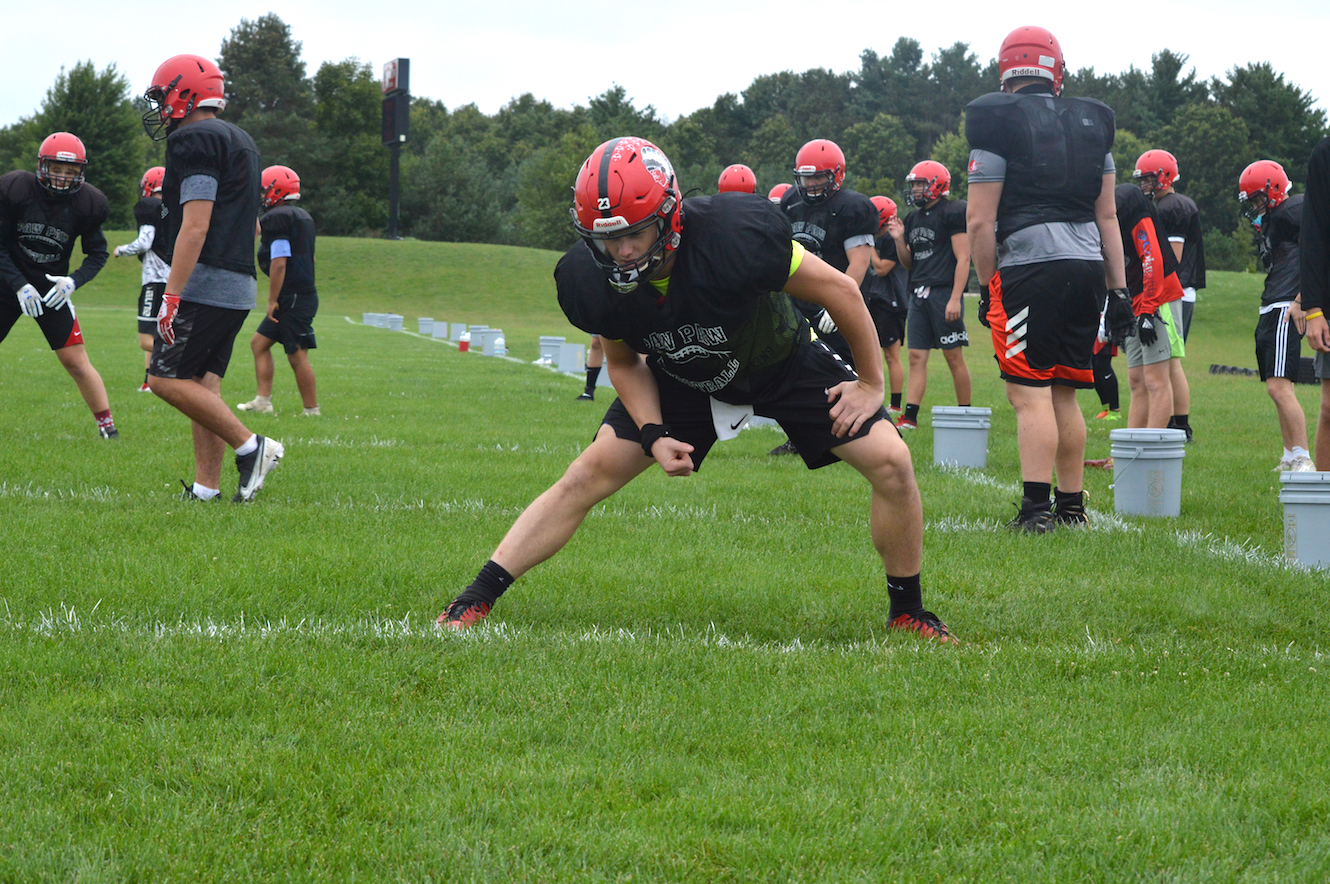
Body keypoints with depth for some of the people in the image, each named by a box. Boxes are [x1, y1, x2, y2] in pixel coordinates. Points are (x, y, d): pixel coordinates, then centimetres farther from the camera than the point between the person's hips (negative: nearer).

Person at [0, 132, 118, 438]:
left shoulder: (87, 203, -11)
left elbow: (98, 253, 1)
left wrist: (74, 281, -17)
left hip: (52, 288, 0)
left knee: (76, 362, -4)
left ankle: (106, 423, 5)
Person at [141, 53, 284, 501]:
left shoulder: (194, 141, -10)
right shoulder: (239, 141, 21)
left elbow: (195, 226, -19)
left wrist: (172, 295, -21)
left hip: (206, 281, -10)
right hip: (240, 286, 10)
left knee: (167, 379, -10)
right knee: (202, 382, 7)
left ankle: (251, 447, -12)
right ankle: (206, 488, 3)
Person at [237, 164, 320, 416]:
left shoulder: (277, 219, -15)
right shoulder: (302, 217, 15)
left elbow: (279, 263, -20)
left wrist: (273, 301, -16)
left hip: (293, 299, -10)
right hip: (304, 293, 10)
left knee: (297, 356, -5)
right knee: (259, 343, 14)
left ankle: (311, 410, 0)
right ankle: (263, 400, 11)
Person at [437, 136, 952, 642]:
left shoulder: (735, 236, -41)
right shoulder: (590, 281, -27)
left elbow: (838, 289, -25)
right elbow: (625, 362, -3)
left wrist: (871, 383, -14)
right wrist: (655, 436, -18)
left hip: (785, 364, -2)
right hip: (683, 380, 2)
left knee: (890, 463, -14)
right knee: (589, 475, -9)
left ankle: (906, 613, 7)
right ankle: (476, 600, -3)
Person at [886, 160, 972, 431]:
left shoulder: (953, 213, -7)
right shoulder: (913, 219, 16)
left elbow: (963, 258, -11)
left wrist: (955, 298, -17)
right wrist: (899, 239, 4)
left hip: (944, 293, -7)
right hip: (919, 294, 7)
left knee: (954, 357, -2)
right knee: (917, 357, 2)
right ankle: (910, 416, -1)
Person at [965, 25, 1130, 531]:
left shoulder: (998, 126, -4)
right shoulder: (1091, 125, 14)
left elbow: (980, 221, -7)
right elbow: (1107, 216, 16)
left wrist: (987, 286, 2)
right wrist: (1119, 290, 18)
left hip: (1030, 265, -6)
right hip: (1087, 267, 6)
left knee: (1030, 394, -6)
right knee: (1064, 394, 13)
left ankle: (1036, 508, -12)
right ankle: (1071, 504, 16)